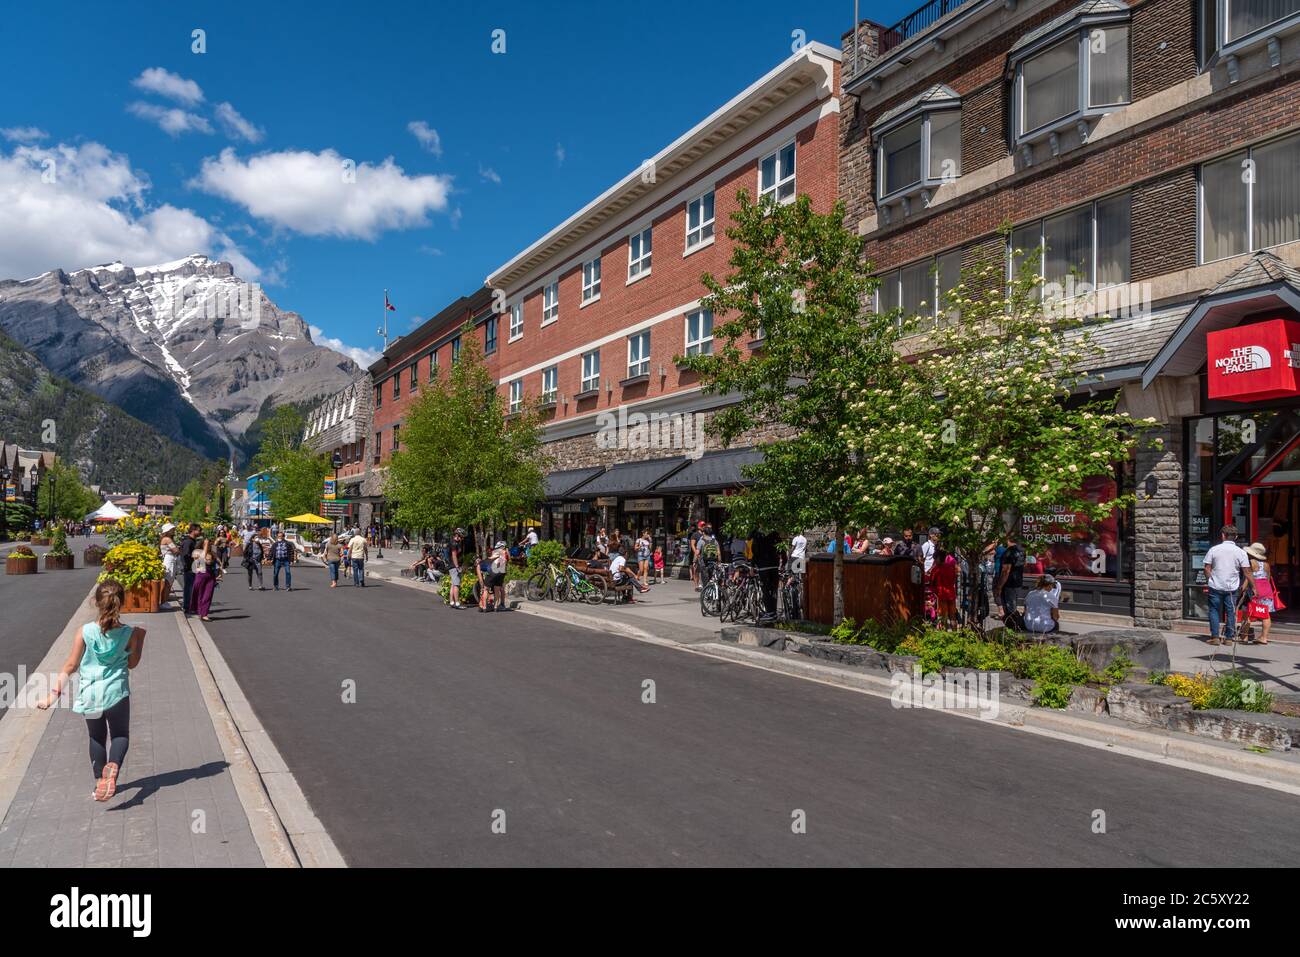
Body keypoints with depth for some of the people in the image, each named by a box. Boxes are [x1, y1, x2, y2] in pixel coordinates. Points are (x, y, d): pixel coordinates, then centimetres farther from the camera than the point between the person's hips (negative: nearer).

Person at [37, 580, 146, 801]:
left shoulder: (85, 632, -11)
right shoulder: (129, 633, -11)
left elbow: (71, 665, -5)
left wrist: (54, 693, 4)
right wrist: (140, 639, 11)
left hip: (90, 695, 1)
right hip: (117, 692, -1)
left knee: (97, 738, 20)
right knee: (120, 735, 12)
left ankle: (100, 781, 27)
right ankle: (112, 766, -18)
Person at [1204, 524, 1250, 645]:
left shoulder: (1214, 549, -4)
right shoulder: (1241, 552, -2)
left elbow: (1207, 569, -2)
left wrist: (1209, 581, 12)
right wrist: (1244, 585, 9)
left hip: (1215, 587, -1)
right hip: (1232, 588, 1)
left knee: (1214, 611, 7)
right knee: (1231, 612, 9)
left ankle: (1215, 637, 4)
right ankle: (1229, 637, 12)